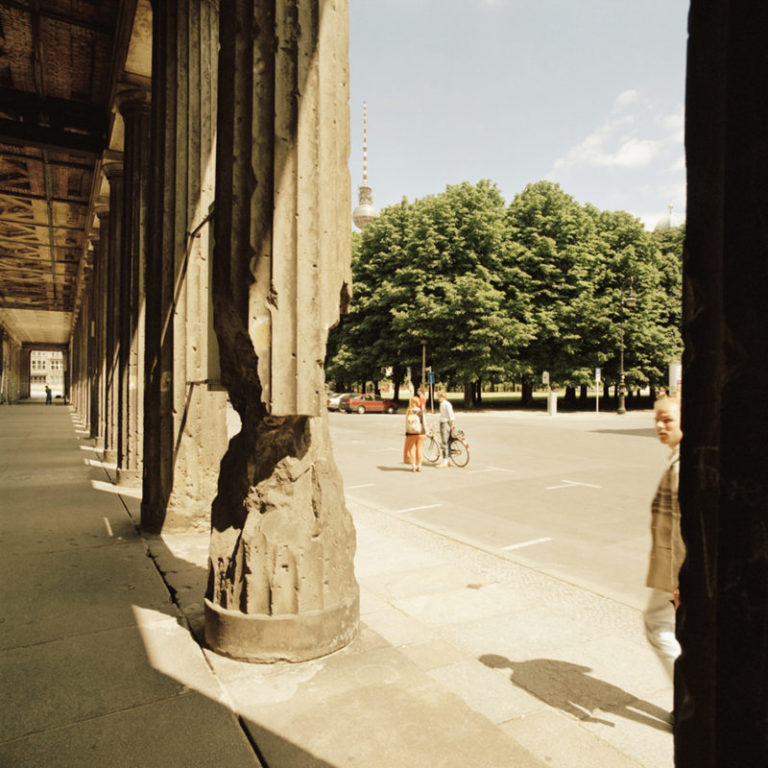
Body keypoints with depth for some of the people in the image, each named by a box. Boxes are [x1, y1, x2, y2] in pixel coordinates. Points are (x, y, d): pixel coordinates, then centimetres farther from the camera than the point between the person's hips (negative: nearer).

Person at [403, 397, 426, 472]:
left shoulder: (408, 412, -4)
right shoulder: (421, 411, -6)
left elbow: (406, 423, -1)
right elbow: (423, 422, -3)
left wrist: (406, 432, 8)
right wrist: (425, 430, 11)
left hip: (411, 433, 1)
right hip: (420, 432, -1)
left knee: (411, 449, 9)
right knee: (419, 449, 7)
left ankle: (413, 466, 8)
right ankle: (419, 466, 10)